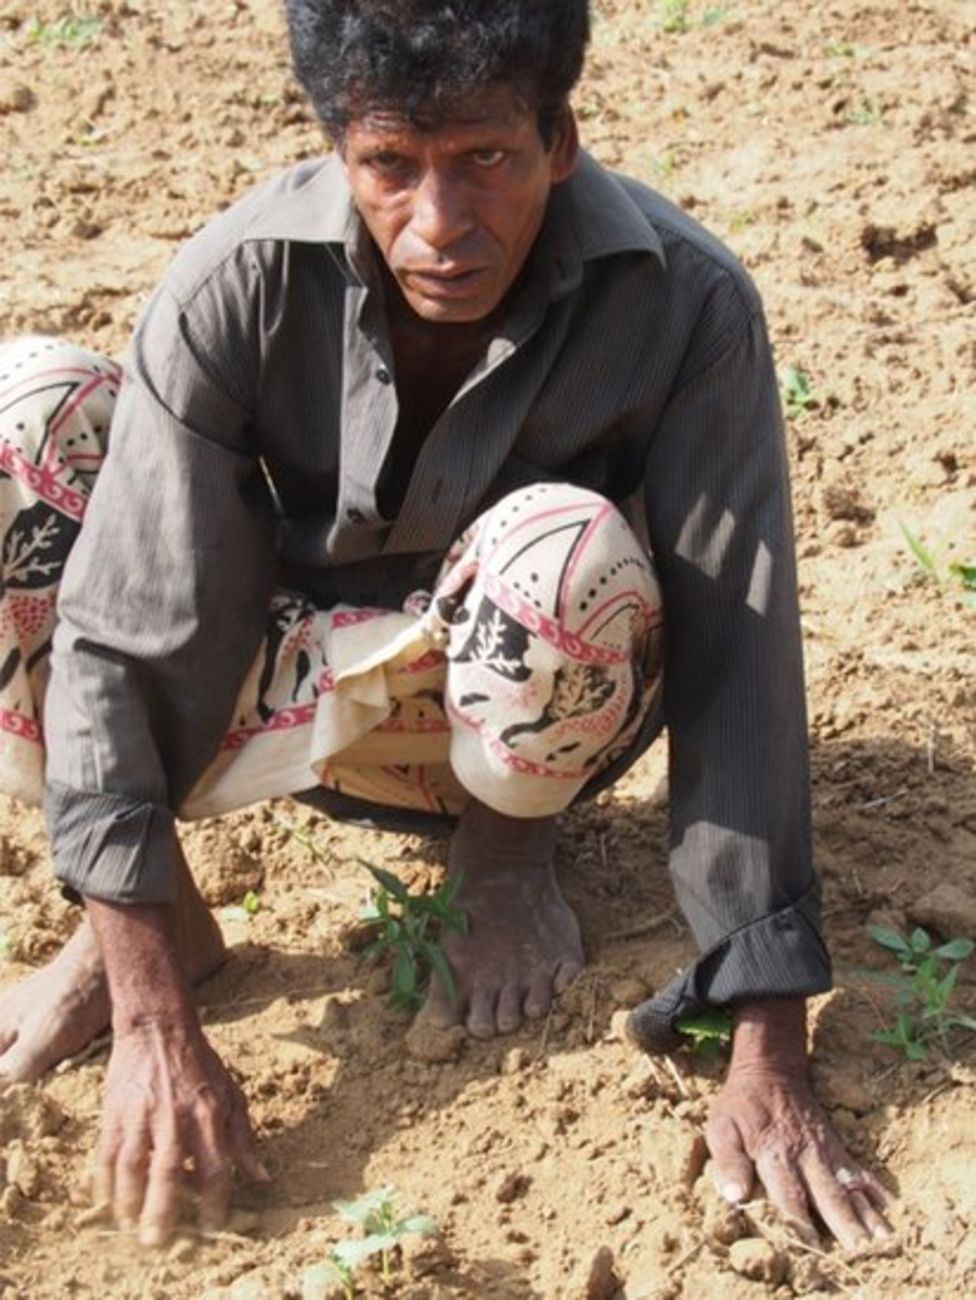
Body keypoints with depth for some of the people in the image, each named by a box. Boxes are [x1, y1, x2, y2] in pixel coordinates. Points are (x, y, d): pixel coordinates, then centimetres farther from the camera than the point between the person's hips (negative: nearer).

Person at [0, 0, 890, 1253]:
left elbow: (735, 651, -27)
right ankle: (142, 916, -11)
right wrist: (153, 1022, -32)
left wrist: (767, 1056, -30)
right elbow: (123, 634, -26)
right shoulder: (237, 283, -24)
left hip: (521, 714, -1)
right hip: (300, 703, 2)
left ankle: (508, 847, -4)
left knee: (569, 552, -39)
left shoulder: (686, 304, -26)